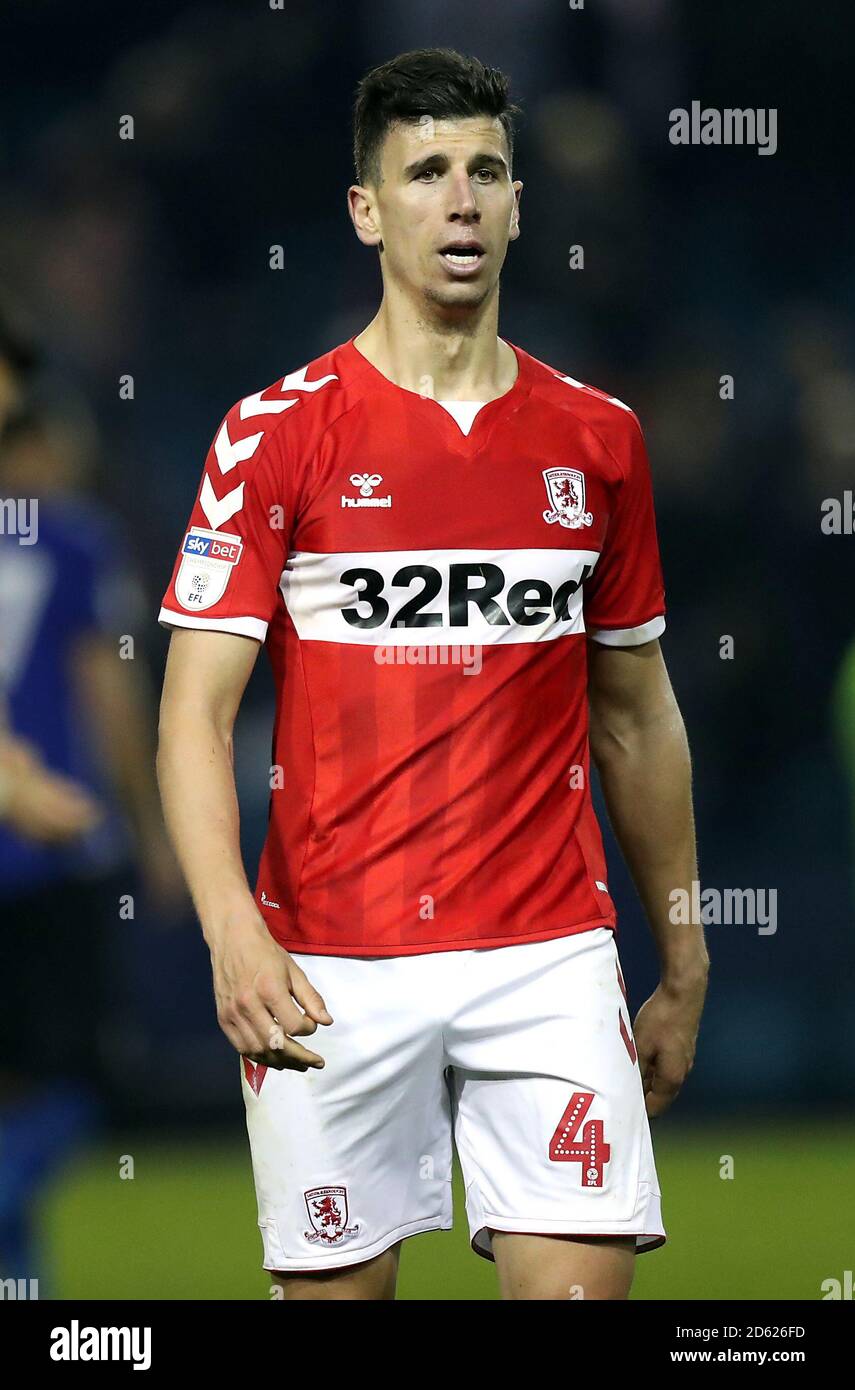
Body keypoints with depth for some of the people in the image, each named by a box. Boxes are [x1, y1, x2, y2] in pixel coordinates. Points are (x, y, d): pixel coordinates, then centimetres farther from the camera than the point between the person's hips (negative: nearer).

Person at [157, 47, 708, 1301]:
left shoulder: (597, 439, 9)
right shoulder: (277, 433, -1)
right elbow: (194, 713, -6)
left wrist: (683, 971, 16)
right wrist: (235, 936, -20)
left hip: (547, 952, 2)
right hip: (330, 970, -2)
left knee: (583, 1282, -9)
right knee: (336, 1286, 3)